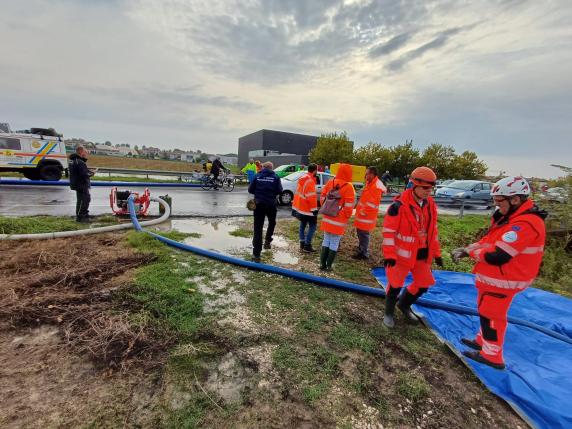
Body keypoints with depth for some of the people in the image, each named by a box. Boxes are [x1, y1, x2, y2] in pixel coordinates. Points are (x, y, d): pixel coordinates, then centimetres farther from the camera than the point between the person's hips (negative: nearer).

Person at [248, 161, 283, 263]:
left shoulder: (257, 176, 2)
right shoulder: (275, 177, -1)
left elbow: (250, 189, 2)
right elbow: (279, 191, -6)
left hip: (259, 204, 1)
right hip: (271, 204, 0)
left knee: (258, 228, 2)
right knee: (272, 223, 29)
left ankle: (256, 254, 1)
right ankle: (267, 241, 22)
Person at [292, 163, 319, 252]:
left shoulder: (302, 178, 10)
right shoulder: (310, 181, -20)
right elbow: (311, 197, -23)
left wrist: (295, 204, 19)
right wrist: (314, 209, -20)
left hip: (299, 206, 9)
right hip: (307, 208, -9)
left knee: (303, 224, 17)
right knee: (312, 225, 0)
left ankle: (302, 243, 22)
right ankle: (307, 245, 0)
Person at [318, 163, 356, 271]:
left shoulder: (330, 182, 1)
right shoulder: (348, 187, -14)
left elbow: (322, 198, 8)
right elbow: (349, 206, -14)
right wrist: (347, 217, 1)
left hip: (327, 218, 5)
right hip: (339, 221, -5)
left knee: (326, 241, 15)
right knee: (334, 244, 6)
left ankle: (322, 264, 21)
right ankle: (328, 266, 13)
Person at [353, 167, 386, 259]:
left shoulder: (376, 187, -21)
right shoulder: (370, 183, 11)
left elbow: (372, 203, -25)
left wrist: (363, 212, -17)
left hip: (367, 216, -10)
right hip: (362, 213, 10)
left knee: (363, 233, -2)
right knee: (360, 232, 20)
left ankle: (364, 253, 10)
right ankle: (361, 248, 37)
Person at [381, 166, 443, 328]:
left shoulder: (431, 205, 4)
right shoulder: (399, 205, -19)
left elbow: (433, 230, 14)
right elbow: (388, 231, -18)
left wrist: (436, 253, 15)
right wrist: (389, 254, -20)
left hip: (423, 253, 7)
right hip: (403, 253, -7)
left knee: (424, 283, 16)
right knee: (395, 284, 5)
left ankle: (404, 304, 41)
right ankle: (389, 312, 30)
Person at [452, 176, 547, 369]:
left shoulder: (525, 224, -28)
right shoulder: (509, 216, 5)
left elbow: (497, 257, -30)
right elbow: (490, 240, 12)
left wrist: (471, 252, -14)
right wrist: (467, 248, -2)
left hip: (503, 280, -9)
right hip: (493, 276, 9)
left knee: (491, 315, 5)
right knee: (485, 310, 22)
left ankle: (492, 356, 22)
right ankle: (482, 341, 40)